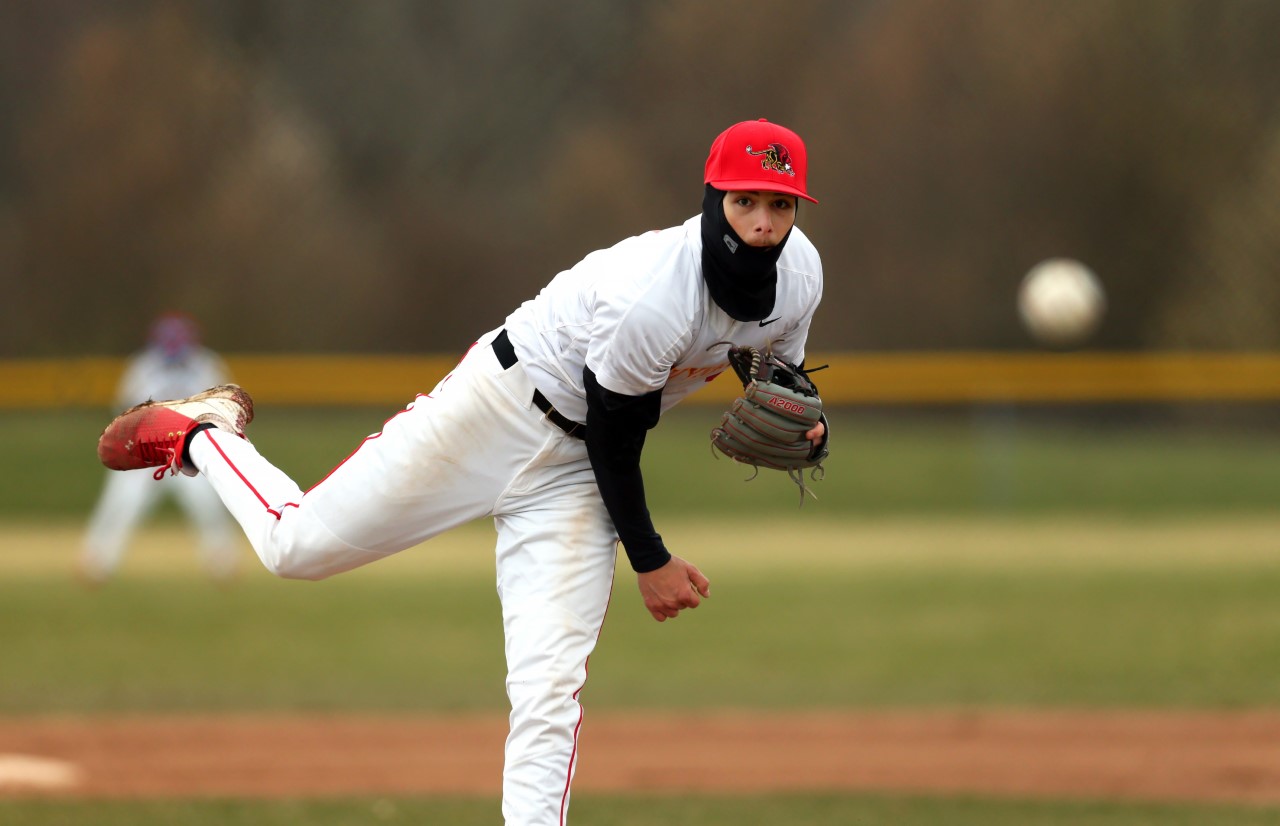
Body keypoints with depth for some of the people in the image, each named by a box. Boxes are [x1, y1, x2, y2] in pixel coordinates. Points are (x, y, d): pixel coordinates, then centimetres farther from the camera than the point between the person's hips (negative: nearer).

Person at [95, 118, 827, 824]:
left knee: (549, 686, -9)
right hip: (504, 407, -5)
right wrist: (650, 561, -11)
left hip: (573, 475, 5)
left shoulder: (800, 270, -11)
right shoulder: (650, 299, -33)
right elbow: (611, 436, -20)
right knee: (298, 543, 0)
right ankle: (201, 434, 29)